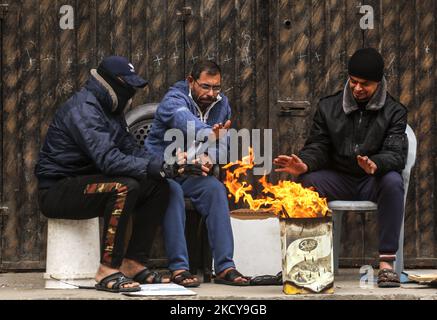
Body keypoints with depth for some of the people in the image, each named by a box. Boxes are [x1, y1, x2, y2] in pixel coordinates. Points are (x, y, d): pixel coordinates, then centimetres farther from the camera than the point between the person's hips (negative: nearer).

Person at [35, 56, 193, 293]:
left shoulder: (110, 109, 12)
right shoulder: (83, 109, -20)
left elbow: (131, 150, 6)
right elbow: (108, 159, -32)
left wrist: (165, 165, -13)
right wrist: (156, 168, -35)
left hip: (84, 183, 10)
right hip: (56, 191, -10)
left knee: (158, 187, -1)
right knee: (124, 187, -33)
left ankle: (133, 264, 0)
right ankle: (108, 272, -30)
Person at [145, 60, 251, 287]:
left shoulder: (222, 104, 4)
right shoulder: (174, 100, -18)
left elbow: (222, 145, 8)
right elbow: (184, 120, -43)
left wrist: (209, 157, -16)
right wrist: (208, 134, -64)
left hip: (191, 174, 5)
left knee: (216, 189, -23)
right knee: (172, 191, -36)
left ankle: (224, 267, -25)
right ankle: (178, 268, -36)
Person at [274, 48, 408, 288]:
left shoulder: (394, 112, 0)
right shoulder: (328, 107, 7)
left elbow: (396, 154, -13)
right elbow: (317, 146, 4)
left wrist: (376, 165, -38)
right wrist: (304, 164, -21)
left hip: (373, 182, -2)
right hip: (338, 180, 2)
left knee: (393, 182, -36)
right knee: (306, 181, -28)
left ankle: (386, 261, -33)